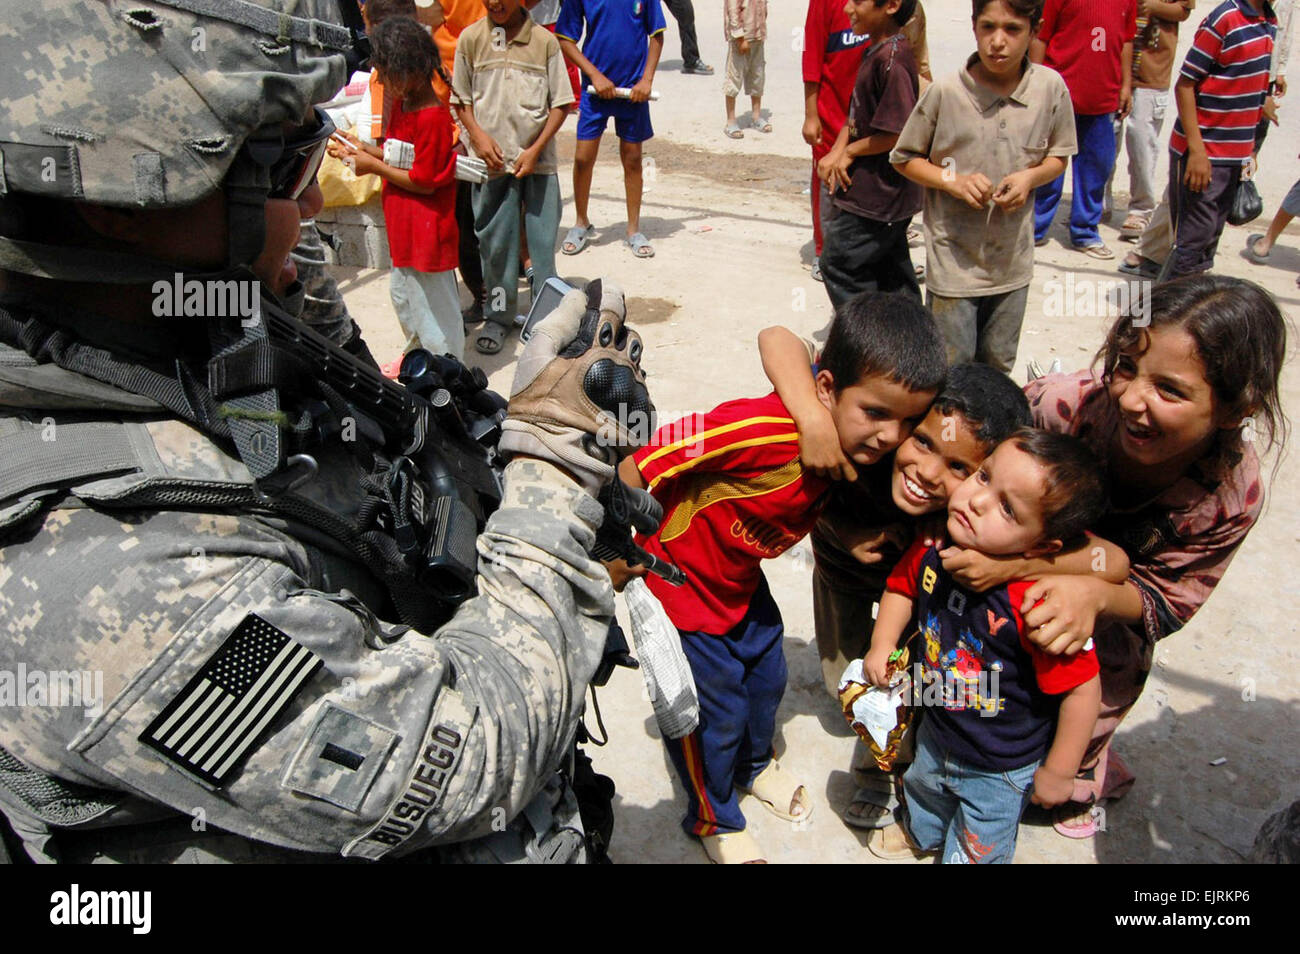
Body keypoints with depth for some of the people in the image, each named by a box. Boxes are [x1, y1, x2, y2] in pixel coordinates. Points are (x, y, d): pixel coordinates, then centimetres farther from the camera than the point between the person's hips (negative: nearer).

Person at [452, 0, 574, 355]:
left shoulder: (544, 41, -2)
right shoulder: (471, 39, 1)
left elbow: (561, 103, 0)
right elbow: (461, 99, 8)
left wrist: (535, 150, -9)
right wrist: (479, 137, -8)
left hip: (538, 160, -1)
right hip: (493, 162, 1)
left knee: (543, 240, 3)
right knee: (494, 241, 7)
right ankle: (498, 316, 20)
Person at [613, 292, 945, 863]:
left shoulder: (860, 447, -15)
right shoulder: (764, 431, -40)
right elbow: (635, 472, -34)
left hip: (743, 585, 7)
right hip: (679, 586, -7)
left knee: (766, 677, 25)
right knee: (714, 713, 10)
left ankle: (754, 766, 59)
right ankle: (713, 820, 41)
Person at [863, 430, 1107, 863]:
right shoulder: (933, 545, -21)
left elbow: (1083, 687, -29)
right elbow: (903, 585, 1)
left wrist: (1058, 773, -19)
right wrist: (882, 644, -12)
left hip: (1000, 769, -6)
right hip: (936, 735, 6)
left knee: (975, 852, 21)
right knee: (922, 791, 38)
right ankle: (919, 834, 71)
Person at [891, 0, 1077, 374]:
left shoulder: (1050, 88, -5)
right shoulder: (945, 92, -13)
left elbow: (1059, 156, 9)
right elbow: (904, 158, -1)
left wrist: (1030, 177, -12)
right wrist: (954, 181, -16)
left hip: (1013, 259, 3)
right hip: (954, 257, -3)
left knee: (999, 365, 17)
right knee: (951, 370, 4)